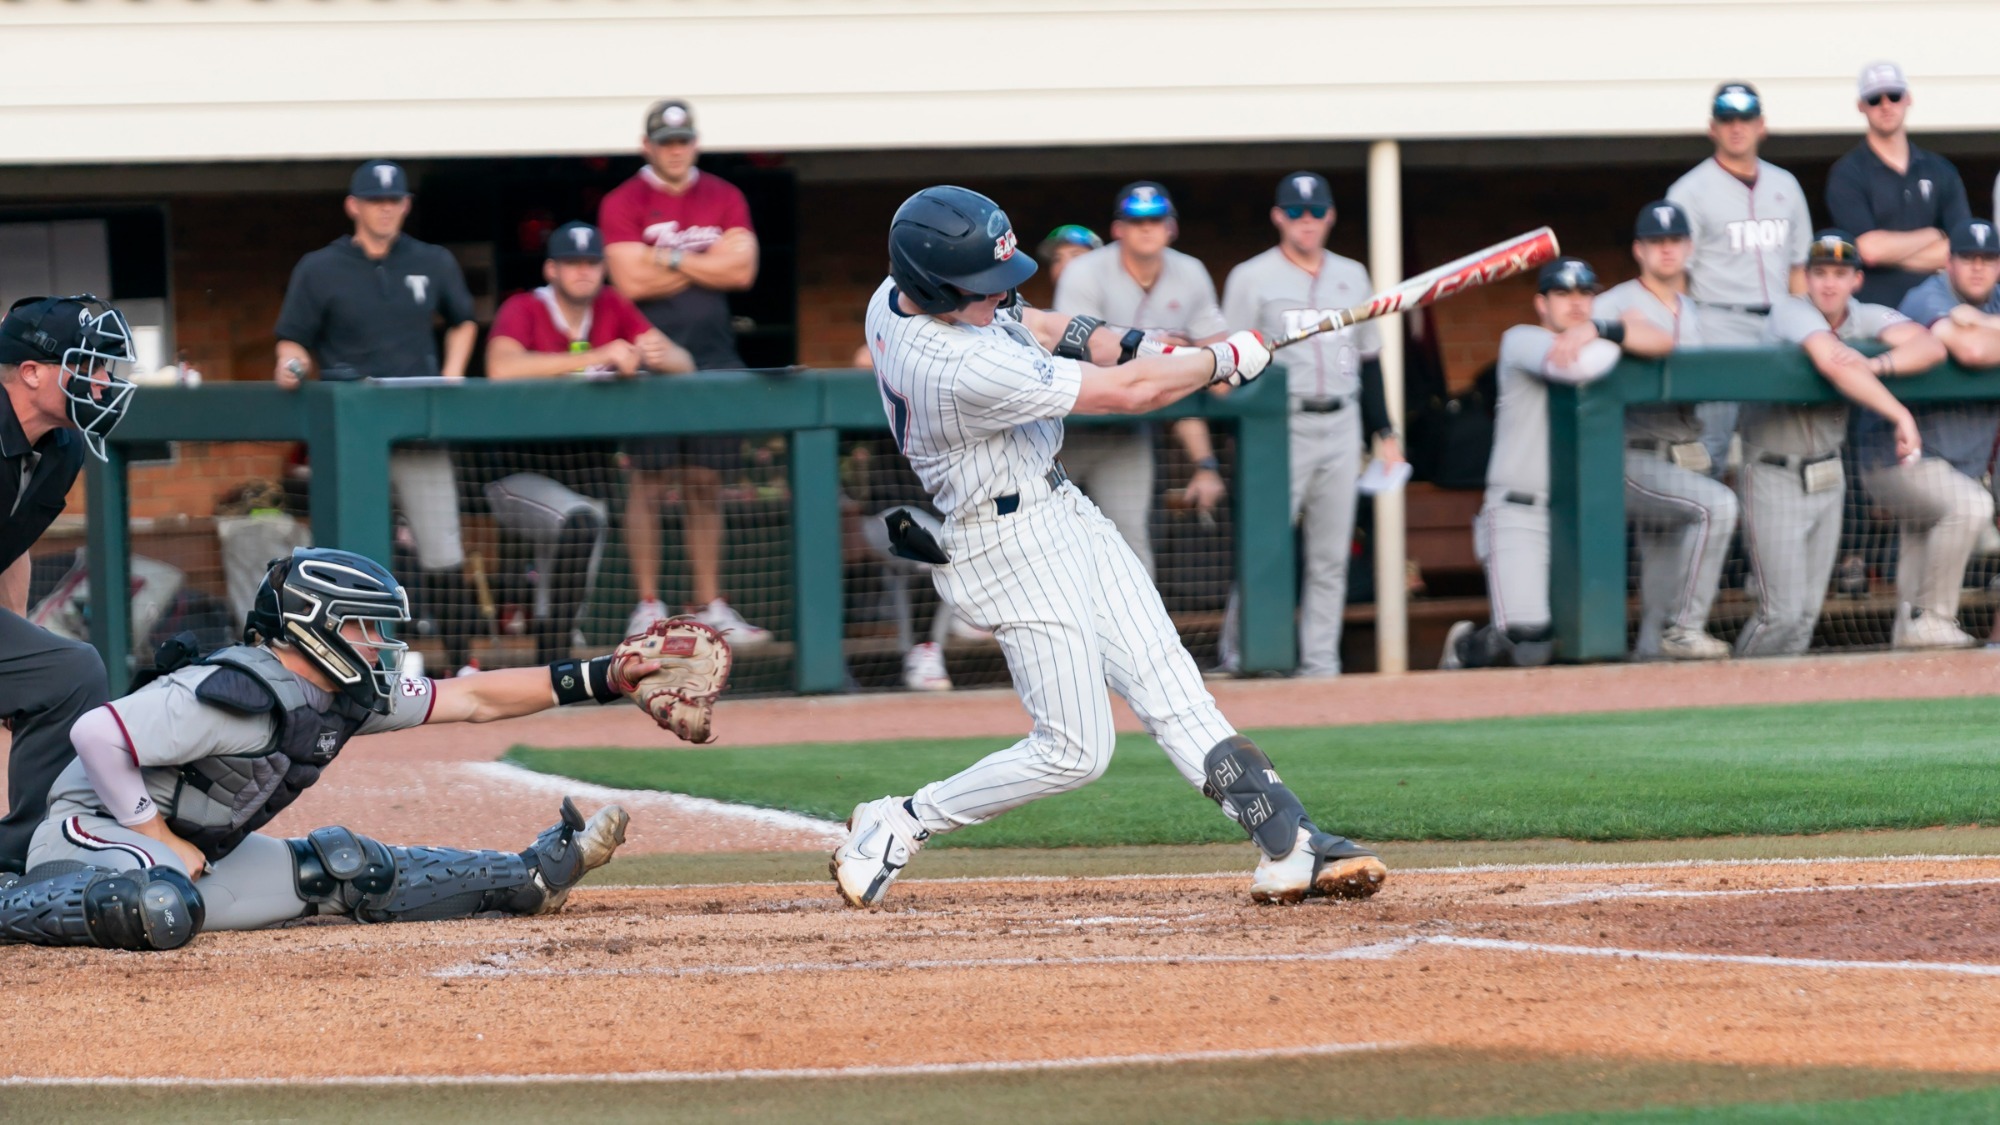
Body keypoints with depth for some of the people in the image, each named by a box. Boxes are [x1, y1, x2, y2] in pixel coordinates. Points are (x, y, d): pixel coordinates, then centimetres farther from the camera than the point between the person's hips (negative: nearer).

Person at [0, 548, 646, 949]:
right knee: (160, 913, -43)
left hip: (194, 853, 9)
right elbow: (96, 733, -29)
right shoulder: (241, 698, -26)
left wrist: (602, 679, 7)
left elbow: (470, 700, 10)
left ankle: (526, 878, 22)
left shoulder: (348, 699, 4)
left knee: (348, 872, 11)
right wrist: (162, 838, -21)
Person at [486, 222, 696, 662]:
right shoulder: (523, 311, -14)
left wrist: (663, 357, -27)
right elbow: (502, 368, -35)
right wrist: (596, 357, -39)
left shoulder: (612, 308, 4)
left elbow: (684, 363, 0)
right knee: (579, 519, -31)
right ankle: (553, 659, -25)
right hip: (514, 473, -7)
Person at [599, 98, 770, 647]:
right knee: (647, 483, -6)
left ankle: (708, 606, 10)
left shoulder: (724, 199, 11)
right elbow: (632, 282, -13)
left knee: (706, 486, 6)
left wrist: (673, 260, -9)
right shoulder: (622, 204, -1)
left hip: (712, 357, 4)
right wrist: (707, 262, -6)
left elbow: (742, 270, -2)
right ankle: (647, 608, -3)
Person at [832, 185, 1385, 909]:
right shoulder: (968, 370, -33)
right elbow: (1129, 393, -25)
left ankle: (1288, 846, 3)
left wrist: (1098, 339, -3)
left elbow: (1019, 323, 15)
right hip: (1008, 544, -10)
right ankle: (899, 826, 9)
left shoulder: (897, 296, -5)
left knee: (1167, 686, 5)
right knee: (1074, 752, -4)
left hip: (1058, 510, 10)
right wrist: (1224, 359, -9)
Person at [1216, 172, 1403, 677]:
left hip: (1342, 427, 5)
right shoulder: (1251, 279, 1)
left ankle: (1320, 664, 8)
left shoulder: (1352, 276, 16)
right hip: (1282, 427, -5)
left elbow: (1369, 359, 20)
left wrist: (1384, 432, 14)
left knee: (1331, 558, 5)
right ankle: (1237, 659, -4)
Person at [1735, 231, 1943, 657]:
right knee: (1783, 614, -10)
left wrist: (1875, 364, -32)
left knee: (1806, 615, 6)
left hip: (1828, 476, 6)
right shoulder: (1791, 313, -17)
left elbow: (1931, 346, -15)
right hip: (1775, 480, -6)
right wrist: (1900, 415, -37)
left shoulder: (1866, 318, 1)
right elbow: (1832, 364, -36)